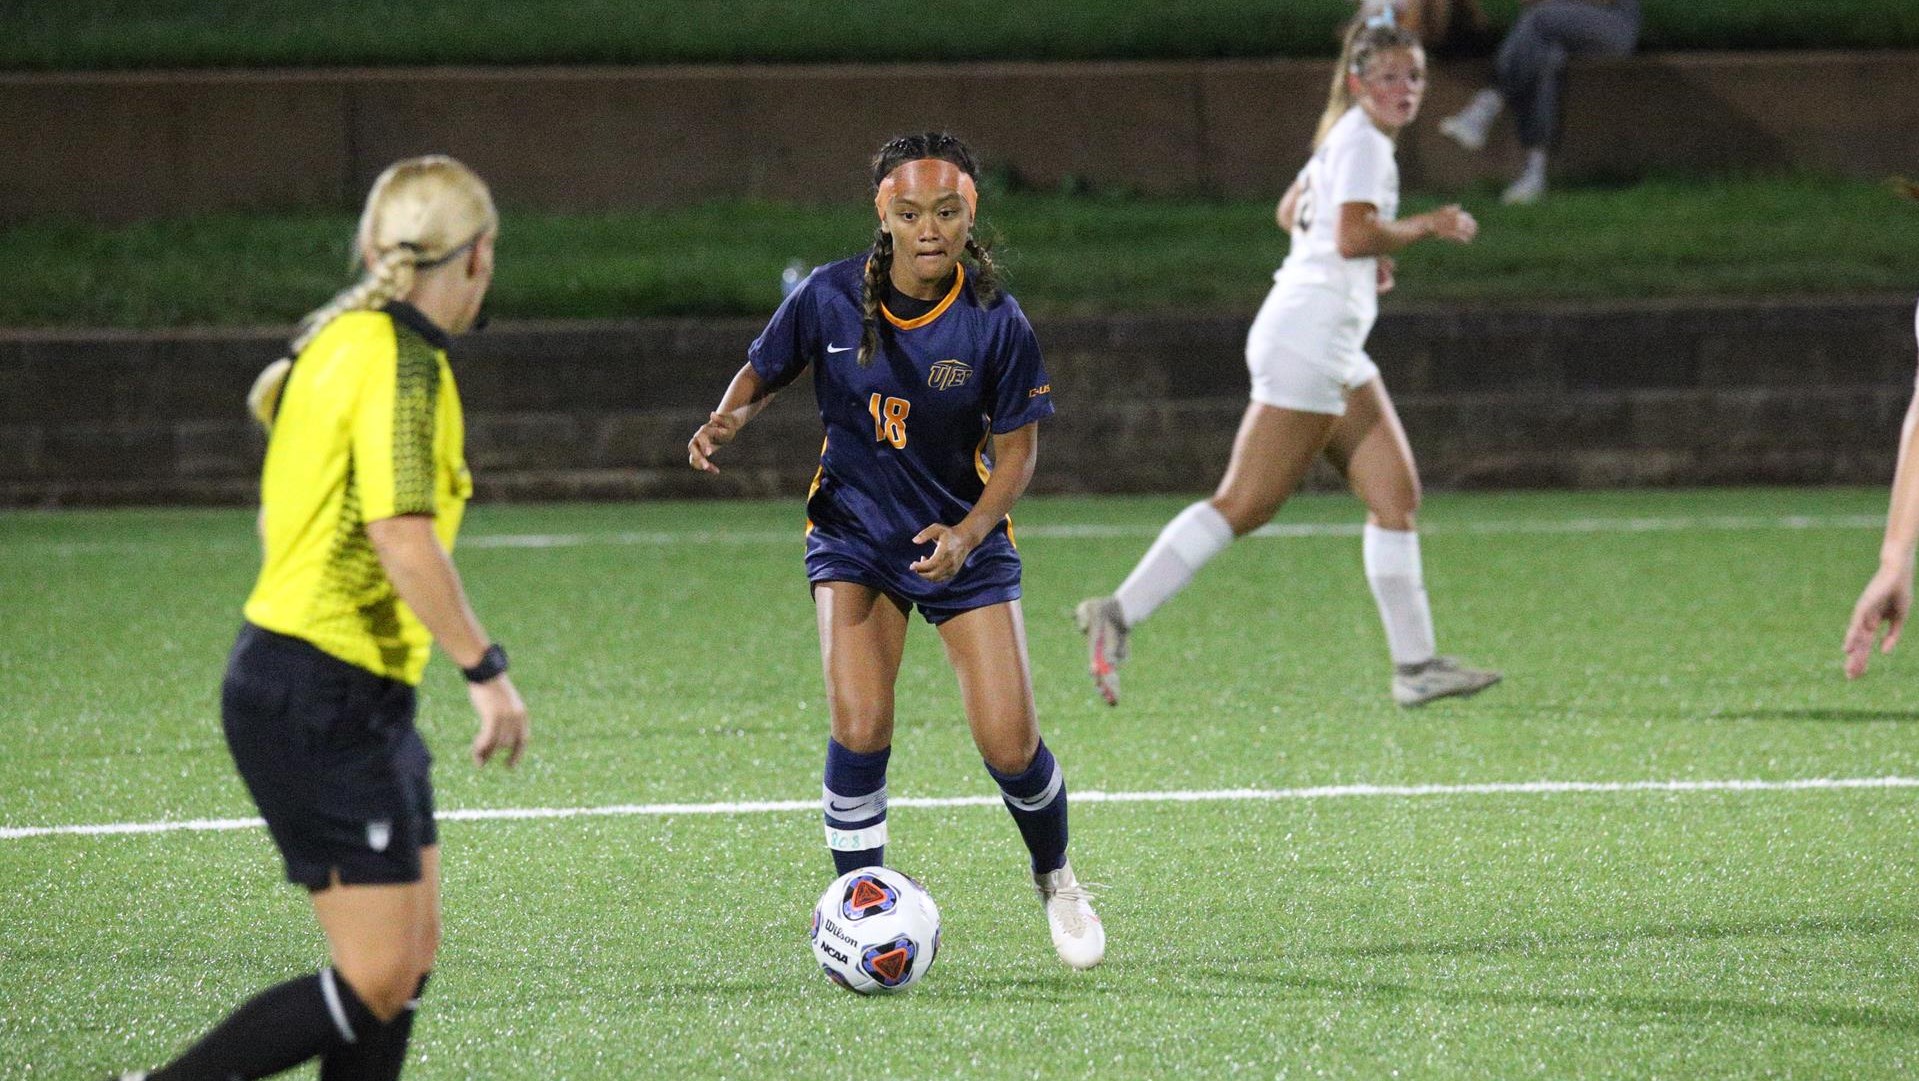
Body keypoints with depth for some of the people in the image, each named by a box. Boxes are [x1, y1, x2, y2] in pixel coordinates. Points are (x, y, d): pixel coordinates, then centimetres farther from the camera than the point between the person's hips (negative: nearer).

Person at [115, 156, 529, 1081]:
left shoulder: (343, 338, 12)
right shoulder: (399, 361, -16)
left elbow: (277, 516, 21)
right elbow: (402, 537, -26)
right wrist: (485, 666, -22)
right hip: (324, 699, -10)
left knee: (411, 955, 9)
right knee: (375, 981, -9)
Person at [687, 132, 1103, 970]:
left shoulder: (996, 324, -16)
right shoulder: (830, 297, -14)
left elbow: (1016, 449, -8)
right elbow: (765, 370, 3)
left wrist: (966, 535, -24)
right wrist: (727, 420, -19)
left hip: (964, 540, 0)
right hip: (854, 535, 0)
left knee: (1010, 746, -4)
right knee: (859, 728, -18)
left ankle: (1055, 880, 27)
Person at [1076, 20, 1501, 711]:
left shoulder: (1346, 137, 18)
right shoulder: (1363, 142, -11)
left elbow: (1291, 211, 32)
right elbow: (1354, 234, -25)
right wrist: (1426, 227, -12)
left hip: (1337, 354, 11)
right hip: (1308, 337, -11)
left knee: (1396, 496, 5)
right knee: (1245, 506, -11)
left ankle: (1415, 667, 5)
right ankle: (1119, 615, -10)